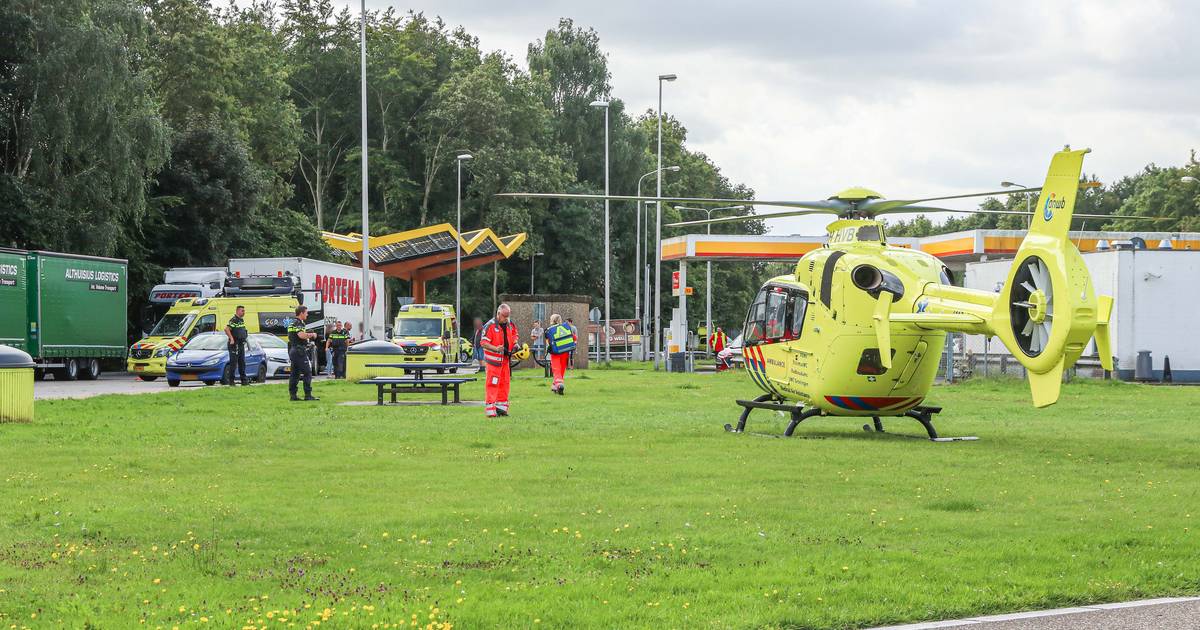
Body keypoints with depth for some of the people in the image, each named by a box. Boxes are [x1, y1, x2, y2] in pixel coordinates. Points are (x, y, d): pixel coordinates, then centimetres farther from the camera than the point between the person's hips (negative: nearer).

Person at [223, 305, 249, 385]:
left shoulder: (242, 320, 15)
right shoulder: (233, 320, -14)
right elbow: (227, 329, -25)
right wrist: (232, 339, -24)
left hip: (241, 345, 9)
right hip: (235, 345, -9)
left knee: (242, 363, 12)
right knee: (233, 363, -6)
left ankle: (244, 380, 17)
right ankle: (231, 380, -3)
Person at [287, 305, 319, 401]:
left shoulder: (292, 323, 18)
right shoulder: (298, 323, -13)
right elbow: (301, 335, -29)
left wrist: (308, 335, 19)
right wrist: (312, 335, -12)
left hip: (292, 350, 10)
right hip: (299, 351, -10)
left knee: (295, 374, 9)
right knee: (307, 373, -7)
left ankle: (293, 395, 8)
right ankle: (308, 395, -10)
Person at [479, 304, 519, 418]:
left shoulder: (511, 325, 8)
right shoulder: (490, 326, -13)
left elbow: (514, 337, 23)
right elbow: (483, 343, -15)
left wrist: (515, 345, 2)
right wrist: (496, 348, -29)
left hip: (505, 360, 7)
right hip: (493, 360, -7)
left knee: (504, 384, 11)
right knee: (492, 384, -8)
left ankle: (501, 408, 21)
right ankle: (490, 410, -7)